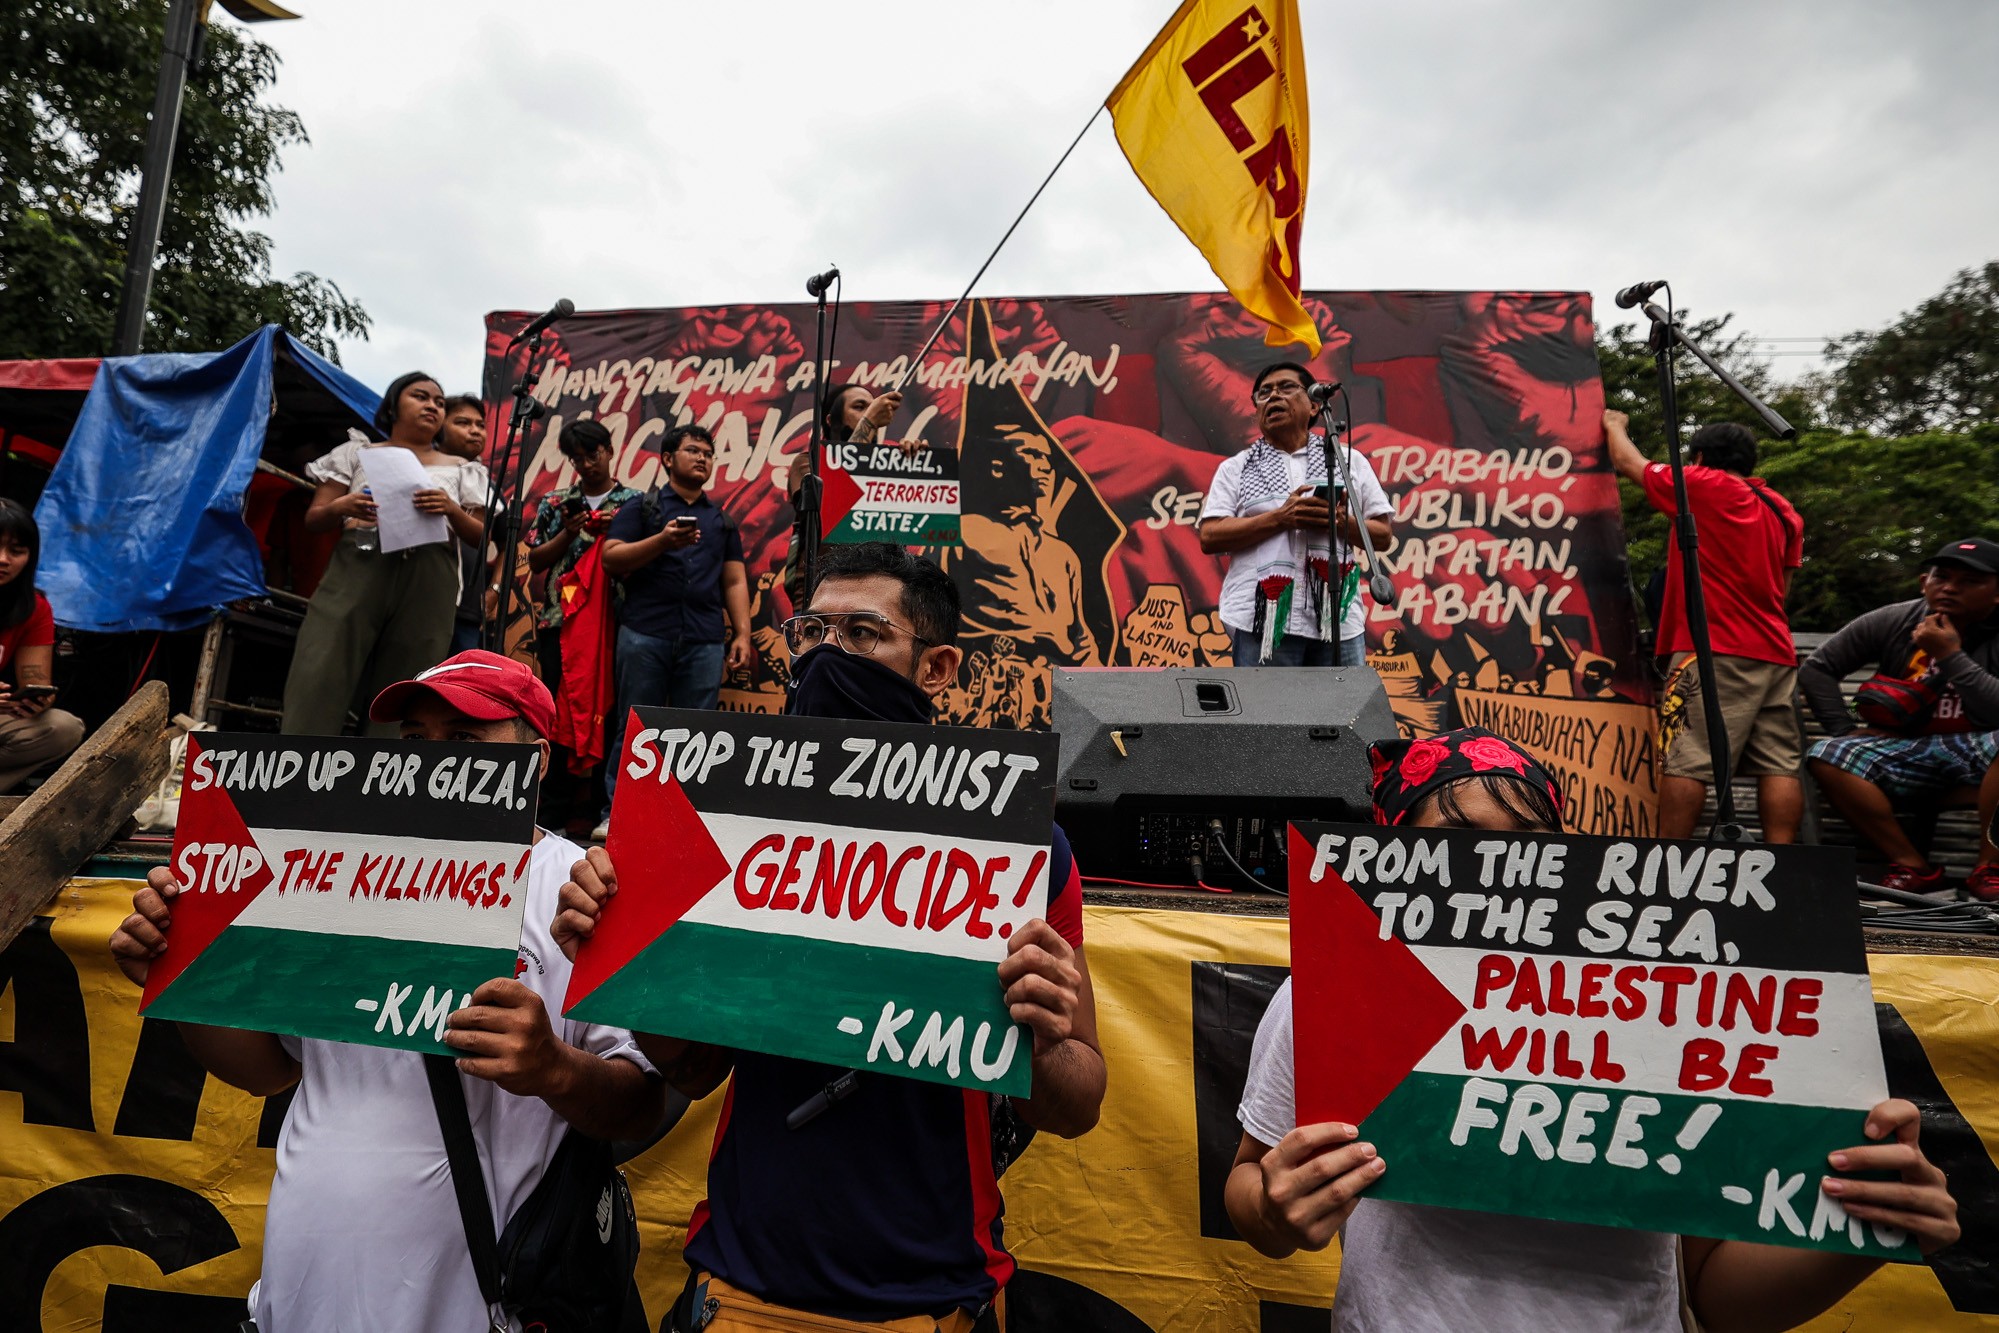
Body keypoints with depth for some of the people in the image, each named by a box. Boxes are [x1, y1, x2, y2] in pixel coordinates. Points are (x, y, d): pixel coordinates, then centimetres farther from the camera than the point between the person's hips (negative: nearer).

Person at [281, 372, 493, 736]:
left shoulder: (459, 469, 20)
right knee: (317, 682, -11)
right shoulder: (358, 452, 18)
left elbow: (482, 537, 12)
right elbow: (313, 519, 14)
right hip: (357, 572, 0)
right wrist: (340, 508, -9)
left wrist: (453, 511, -8)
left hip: (426, 585, 0)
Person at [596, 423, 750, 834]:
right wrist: (663, 542, -12)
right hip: (645, 633, -2)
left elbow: (734, 581, 17)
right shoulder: (642, 508, 12)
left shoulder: (722, 520, 21)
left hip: (705, 640, 2)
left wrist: (742, 634, 6)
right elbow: (611, 558, 1)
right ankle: (616, 812, 6)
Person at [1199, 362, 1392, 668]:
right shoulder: (1236, 468, 11)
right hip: (1263, 620, -2)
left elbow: (1383, 535, 13)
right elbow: (1210, 537, -1)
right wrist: (1281, 518, -11)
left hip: (1339, 620, 2)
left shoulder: (1350, 460, 16)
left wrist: (1340, 521, -9)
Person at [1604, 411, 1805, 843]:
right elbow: (1783, 587, 21)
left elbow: (1628, 463, 11)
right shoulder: (1783, 510, 20)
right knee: (1780, 764, 3)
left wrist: (1615, 425, 29)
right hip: (1776, 653, 8)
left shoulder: (1702, 486, -1)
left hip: (1715, 650, -8)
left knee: (1685, 760, -10)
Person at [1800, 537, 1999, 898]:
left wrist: (1950, 656, -20)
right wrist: (1847, 731, -4)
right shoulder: (1892, 622, -1)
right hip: (1909, 751, 3)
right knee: (1827, 756, -24)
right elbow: (1816, 668, 3)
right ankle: (1914, 866, -16)